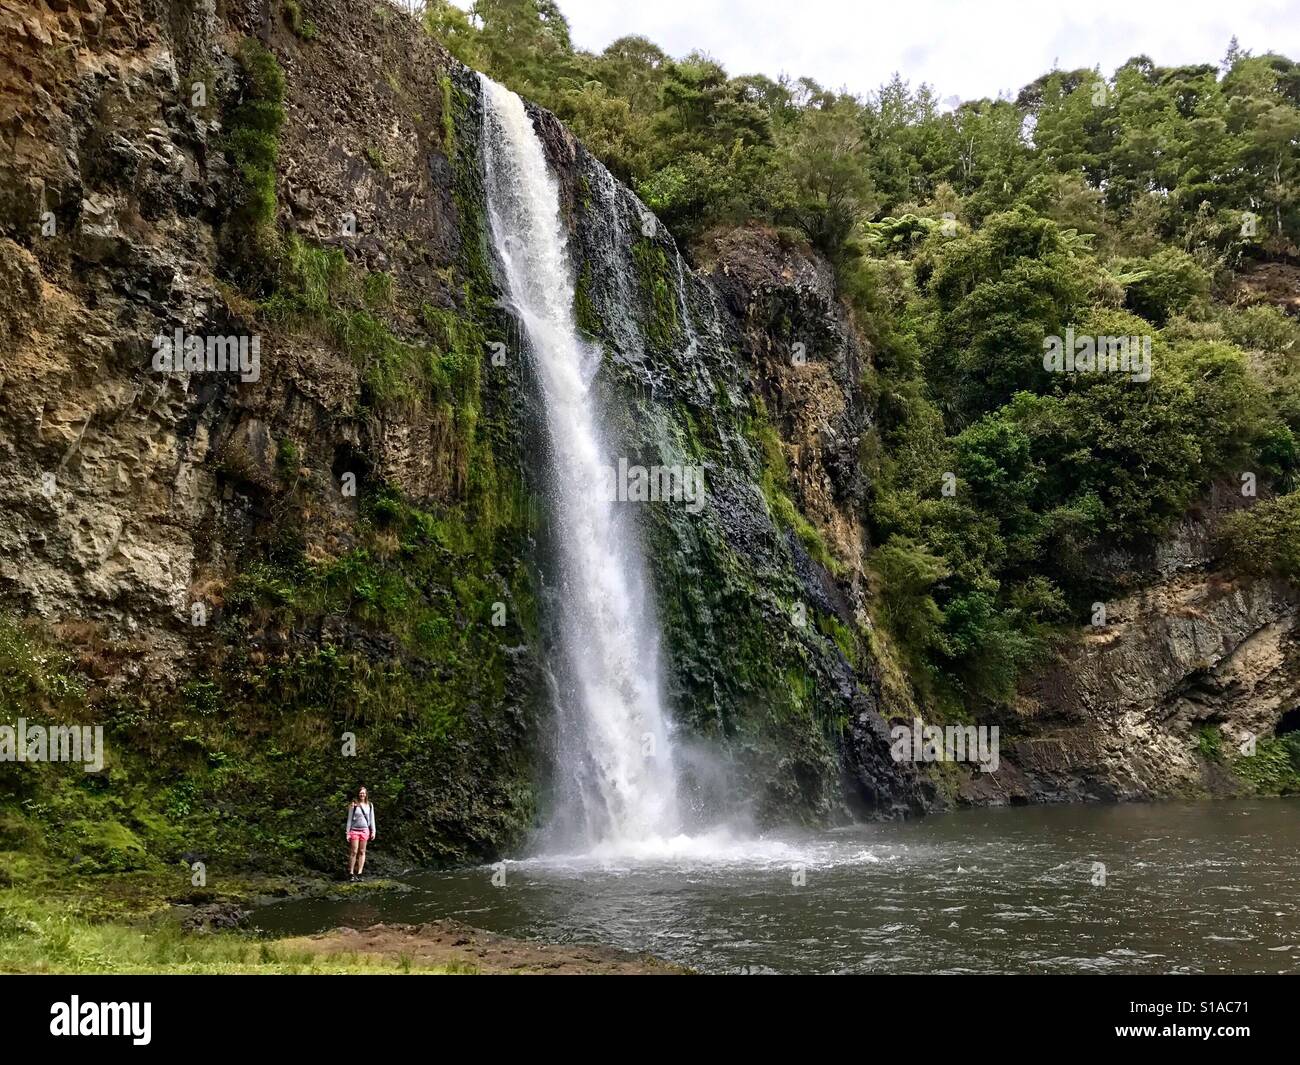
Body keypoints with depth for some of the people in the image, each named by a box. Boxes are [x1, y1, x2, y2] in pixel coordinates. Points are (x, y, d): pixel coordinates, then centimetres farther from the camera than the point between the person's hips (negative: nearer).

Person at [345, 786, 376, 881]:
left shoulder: (369, 805, 8)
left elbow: (372, 819, 13)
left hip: (365, 830, 3)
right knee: (354, 852, -5)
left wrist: (373, 831, 7)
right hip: (354, 830, -3)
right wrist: (348, 833, -2)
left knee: (362, 852, 3)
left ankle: (359, 873, 6)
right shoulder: (353, 805, -1)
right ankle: (351, 873, 0)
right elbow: (349, 819, 1)